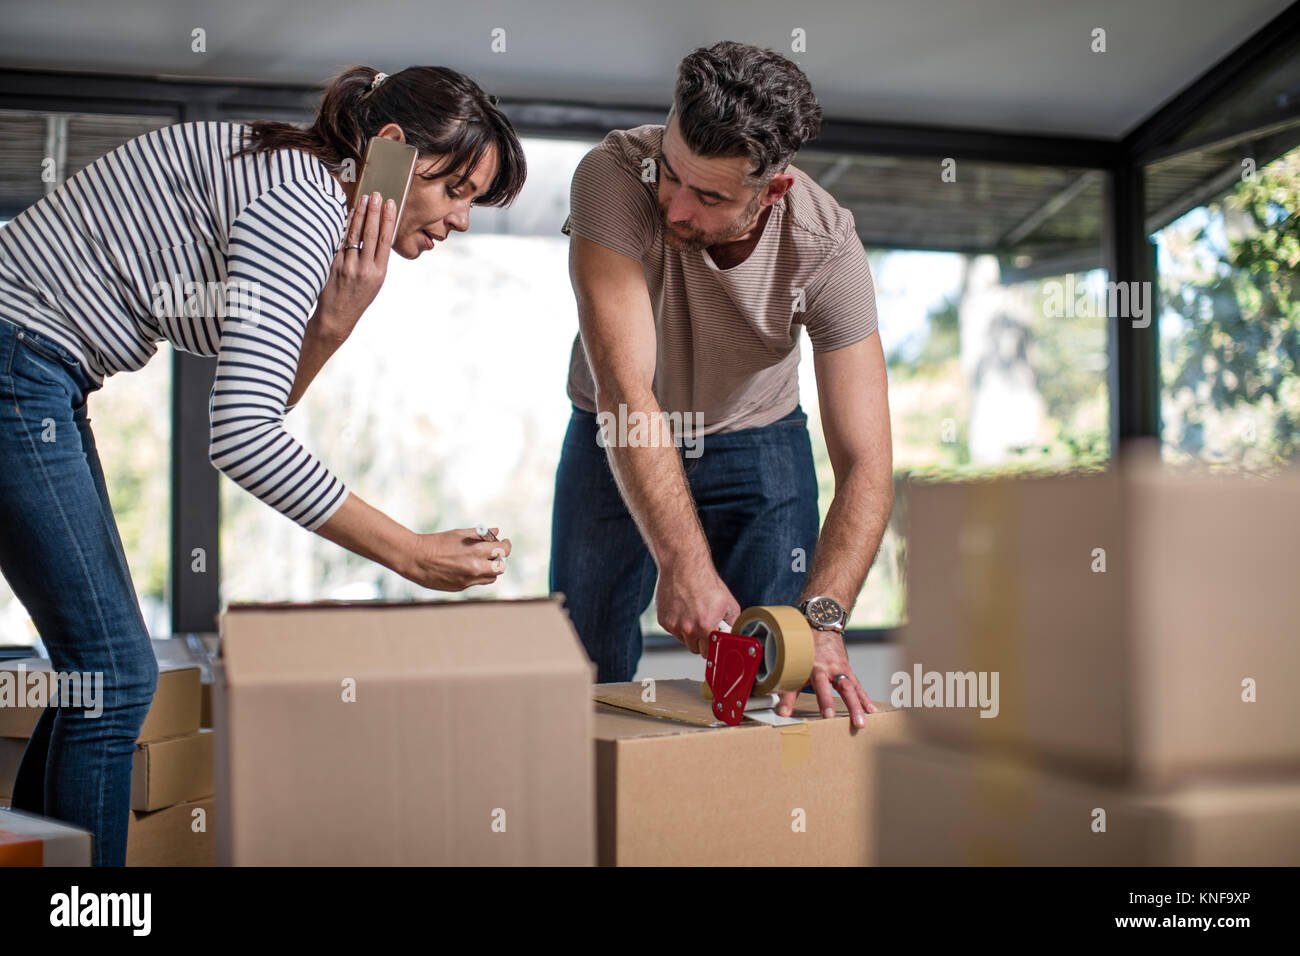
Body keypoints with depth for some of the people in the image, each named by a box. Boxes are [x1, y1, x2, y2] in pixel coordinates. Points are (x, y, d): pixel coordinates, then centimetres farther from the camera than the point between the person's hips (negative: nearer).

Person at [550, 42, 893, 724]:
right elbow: (625, 389, -40)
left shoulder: (827, 244, -28)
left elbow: (866, 466, -30)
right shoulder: (615, 176, -32)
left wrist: (822, 617, -45)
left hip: (759, 444, 0)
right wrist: (684, 565, -49)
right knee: (583, 676, 3)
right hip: (619, 439, 0)